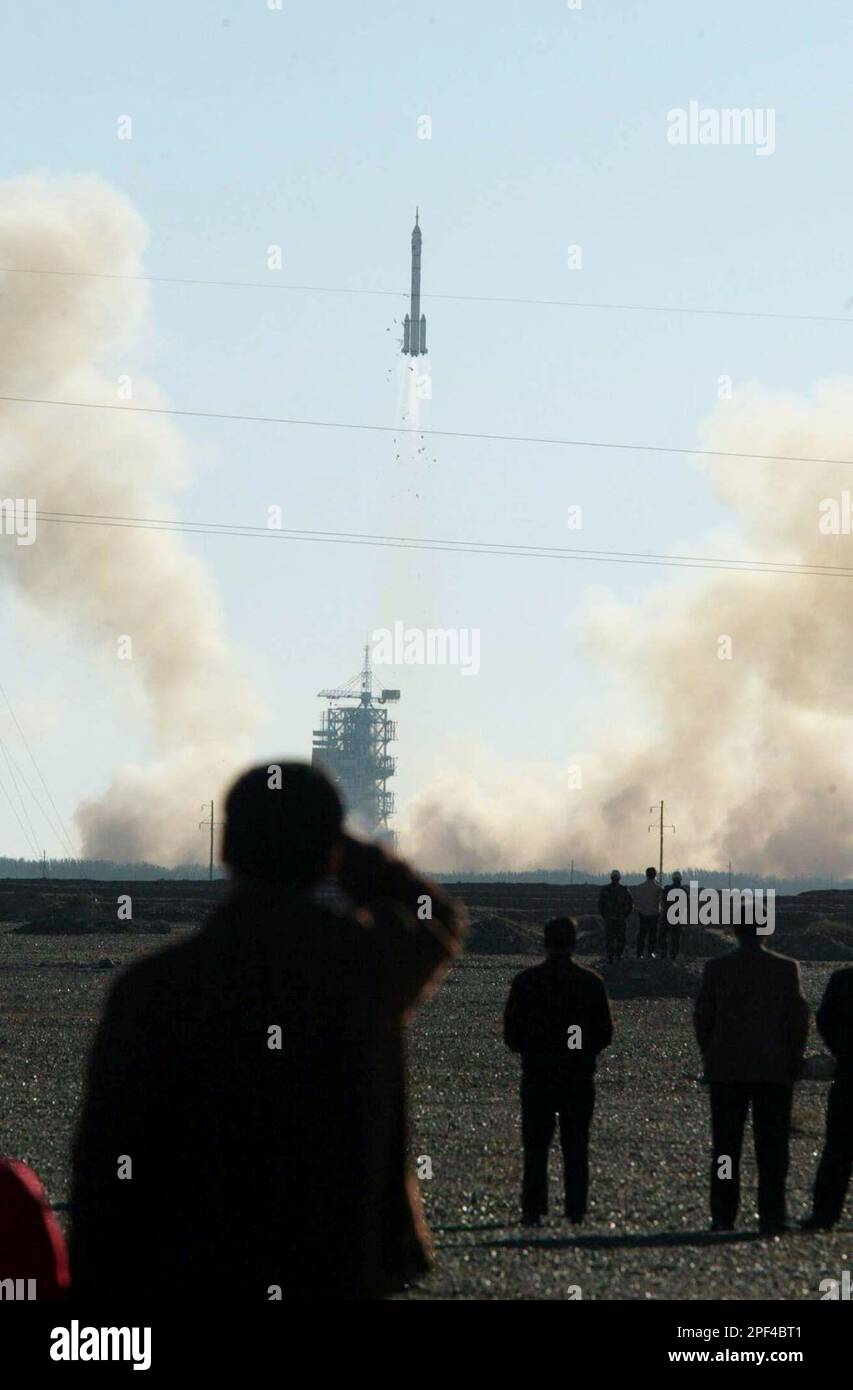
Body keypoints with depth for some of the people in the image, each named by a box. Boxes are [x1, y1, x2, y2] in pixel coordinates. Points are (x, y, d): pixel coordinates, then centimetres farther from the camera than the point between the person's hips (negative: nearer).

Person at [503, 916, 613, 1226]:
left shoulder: (525, 982, -5)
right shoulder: (591, 982, -3)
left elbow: (511, 1033, -2)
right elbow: (605, 1034, 1)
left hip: (537, 1076, -1)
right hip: (579, 1078, 1)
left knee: (536, 1146, 4)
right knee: (576, 1147, 6)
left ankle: (533, 1209, 1)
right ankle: (576, 1209, 4)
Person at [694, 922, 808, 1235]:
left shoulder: (716, 969, -3)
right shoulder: (786, 969, -4)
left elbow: (702, 1018, 0)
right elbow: (799, 1018, -3)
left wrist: (710, 1058, 12)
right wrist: (793, 1061, 7)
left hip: (726, 1071, 1)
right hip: (774, 1070, -1)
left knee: (725, 1148, 5)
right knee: (771, 1150, 3)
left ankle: (723, 1218, 2)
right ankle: (771, 1218, -1)